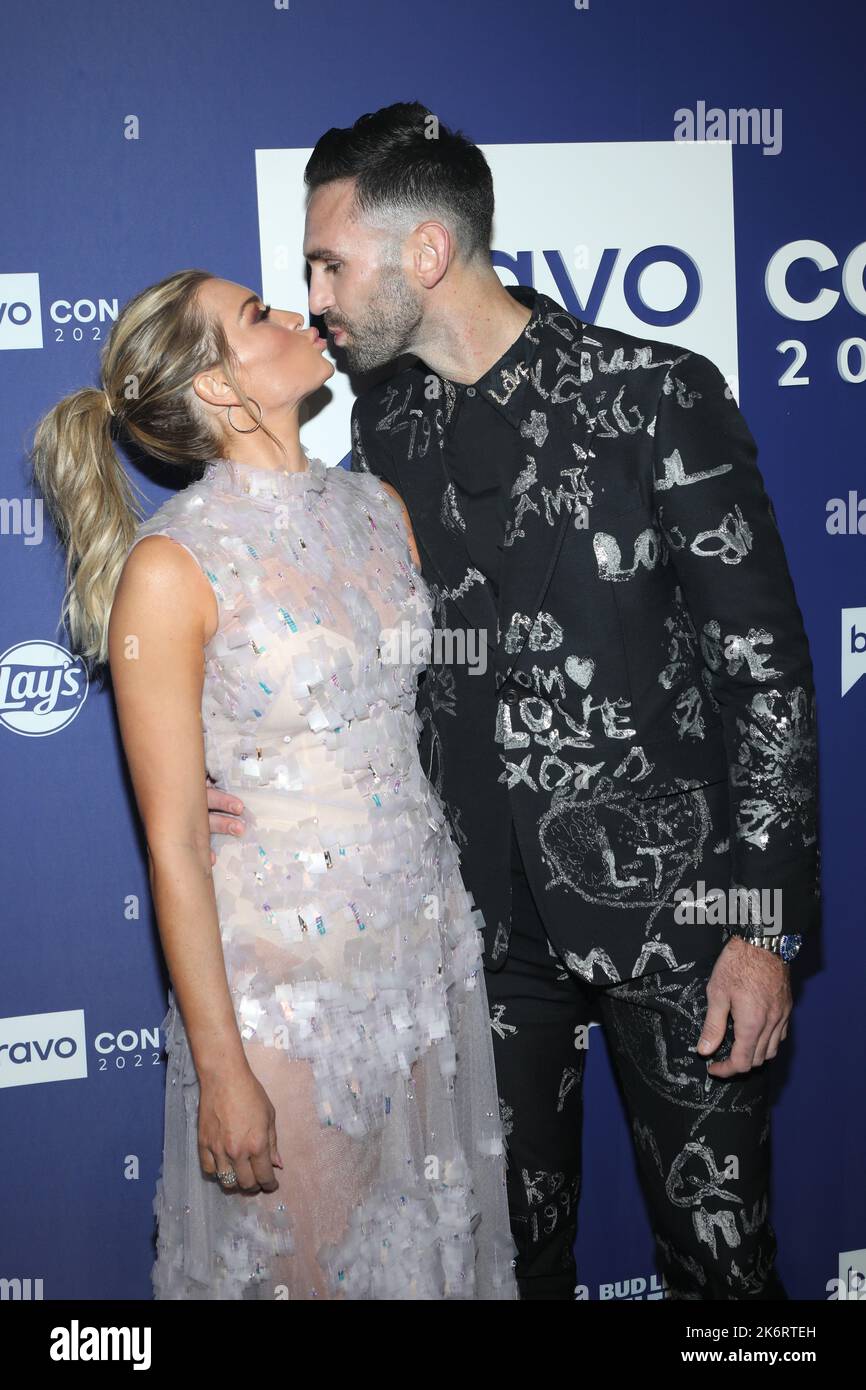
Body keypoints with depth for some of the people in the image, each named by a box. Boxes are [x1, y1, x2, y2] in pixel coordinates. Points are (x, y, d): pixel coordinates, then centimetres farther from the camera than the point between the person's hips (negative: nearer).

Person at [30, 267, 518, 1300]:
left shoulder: (378, 510, 3)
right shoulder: (171, 566, -15)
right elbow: (174, 846, -13)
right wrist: (221, 1068, -12)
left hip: (427, 939, 6)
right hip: (282, 977, -5)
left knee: (434, 1241, 18)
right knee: (308, 1266, 10)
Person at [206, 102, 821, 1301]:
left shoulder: (656, 397, -10)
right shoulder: (385, 426, 6)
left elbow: (766, 665, -9)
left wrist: (764, 924, -12)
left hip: (668, 894, -4)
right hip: (486, 910, 5)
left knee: (717, 1240, 8)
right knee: (514, 1231, 17)